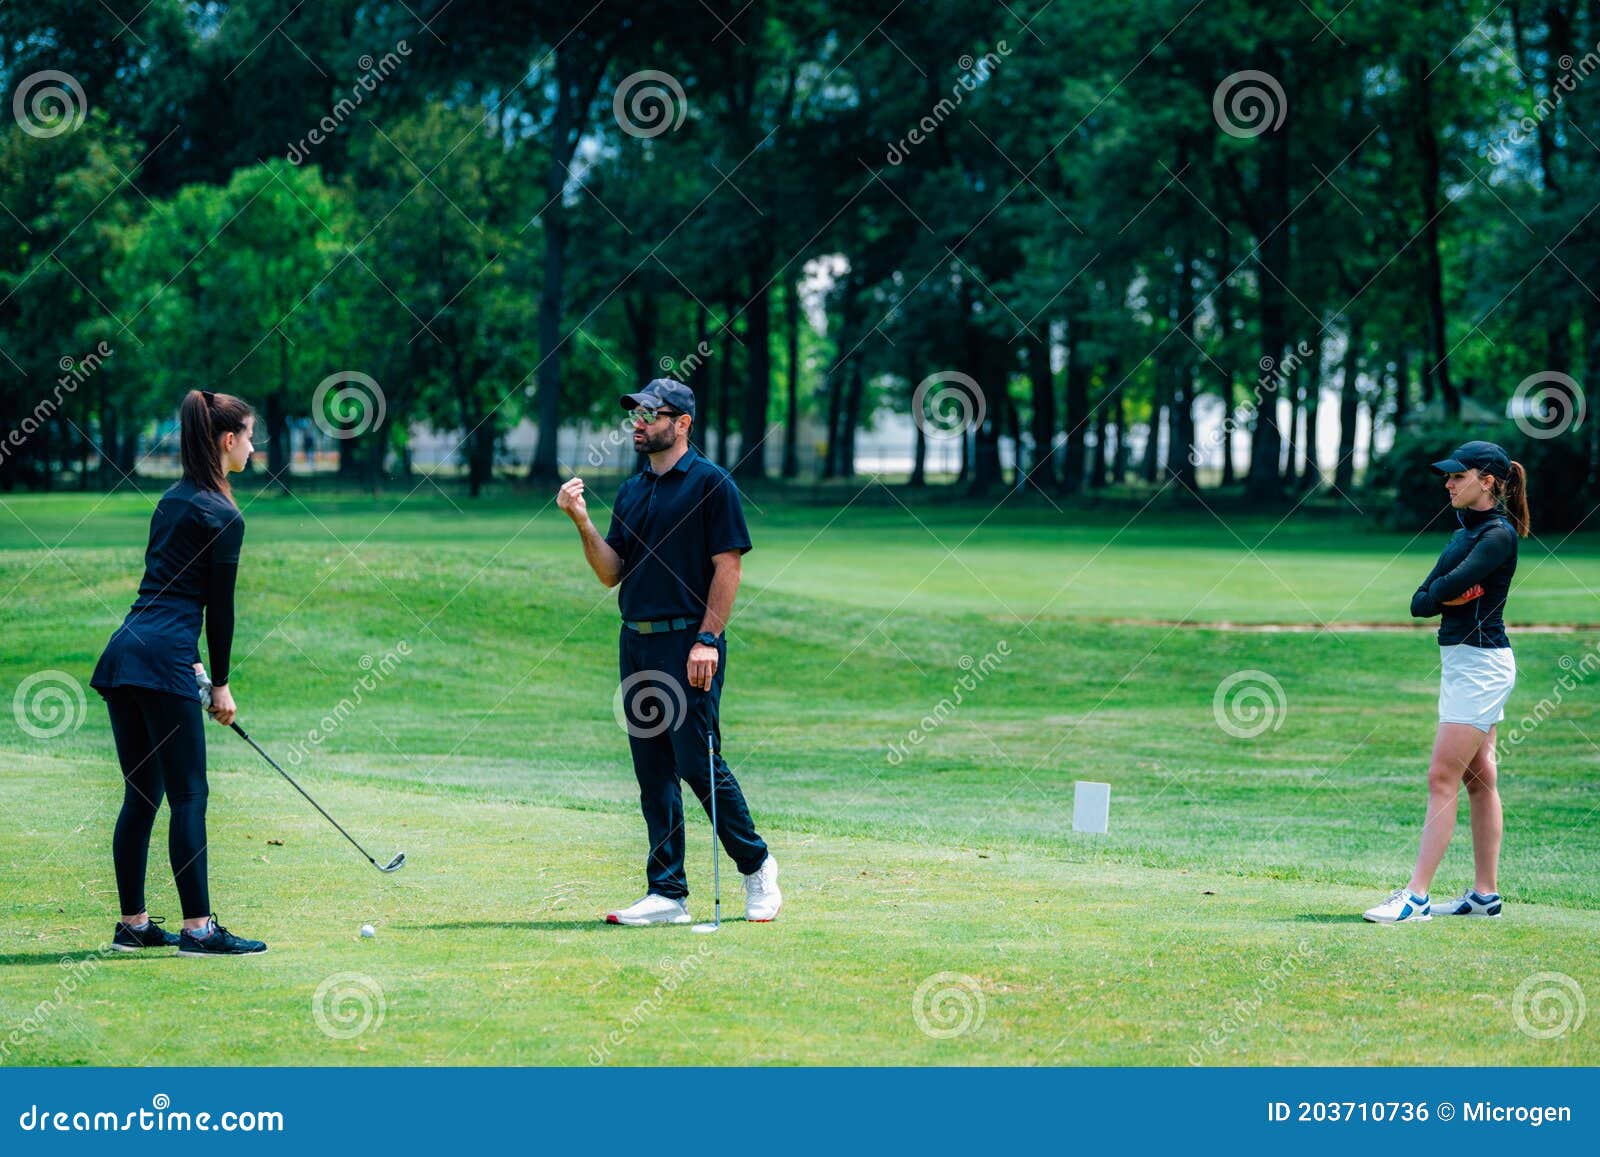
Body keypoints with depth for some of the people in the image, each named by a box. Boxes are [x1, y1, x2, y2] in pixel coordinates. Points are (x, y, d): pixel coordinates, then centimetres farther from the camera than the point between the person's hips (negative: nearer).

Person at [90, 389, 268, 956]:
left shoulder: (172, 499, 19)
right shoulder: (222, 515, -6)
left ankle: (133, 923, 14)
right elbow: (219, 606, -4)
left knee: (140, 795, 11)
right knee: (188, 796, -5)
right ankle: (197, 927, -6)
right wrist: (220, 683, 5)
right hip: (164, 660, -8)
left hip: (123, 652, 8)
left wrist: (193, 663, 21)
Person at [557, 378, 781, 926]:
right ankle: (667, 893, 6)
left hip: (688, 644, -7)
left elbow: (727, 566, -9)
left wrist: (708, 640, -16)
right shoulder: (631, 491, 16)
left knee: (698, 765, -9)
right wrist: (582, 521, -3)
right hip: (636, 643, 7)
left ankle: (755, 865, 10)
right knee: (653, 773, 5)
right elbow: (612, 572, 12)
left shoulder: (711, 484, -5)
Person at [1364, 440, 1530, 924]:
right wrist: (1451, 593, -12)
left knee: (1442, 778, -12)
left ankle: (1416, 896, -13)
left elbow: (1451, 585, -23)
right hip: (1460, 661, 10)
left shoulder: (1499, 534, -14)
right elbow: (1419, 602, 7)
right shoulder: (1464, 533, 14)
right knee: (1478, 779, 11)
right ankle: (1486, 894, 15)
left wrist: (1437, 590, -2)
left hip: (1481, 662, -10)